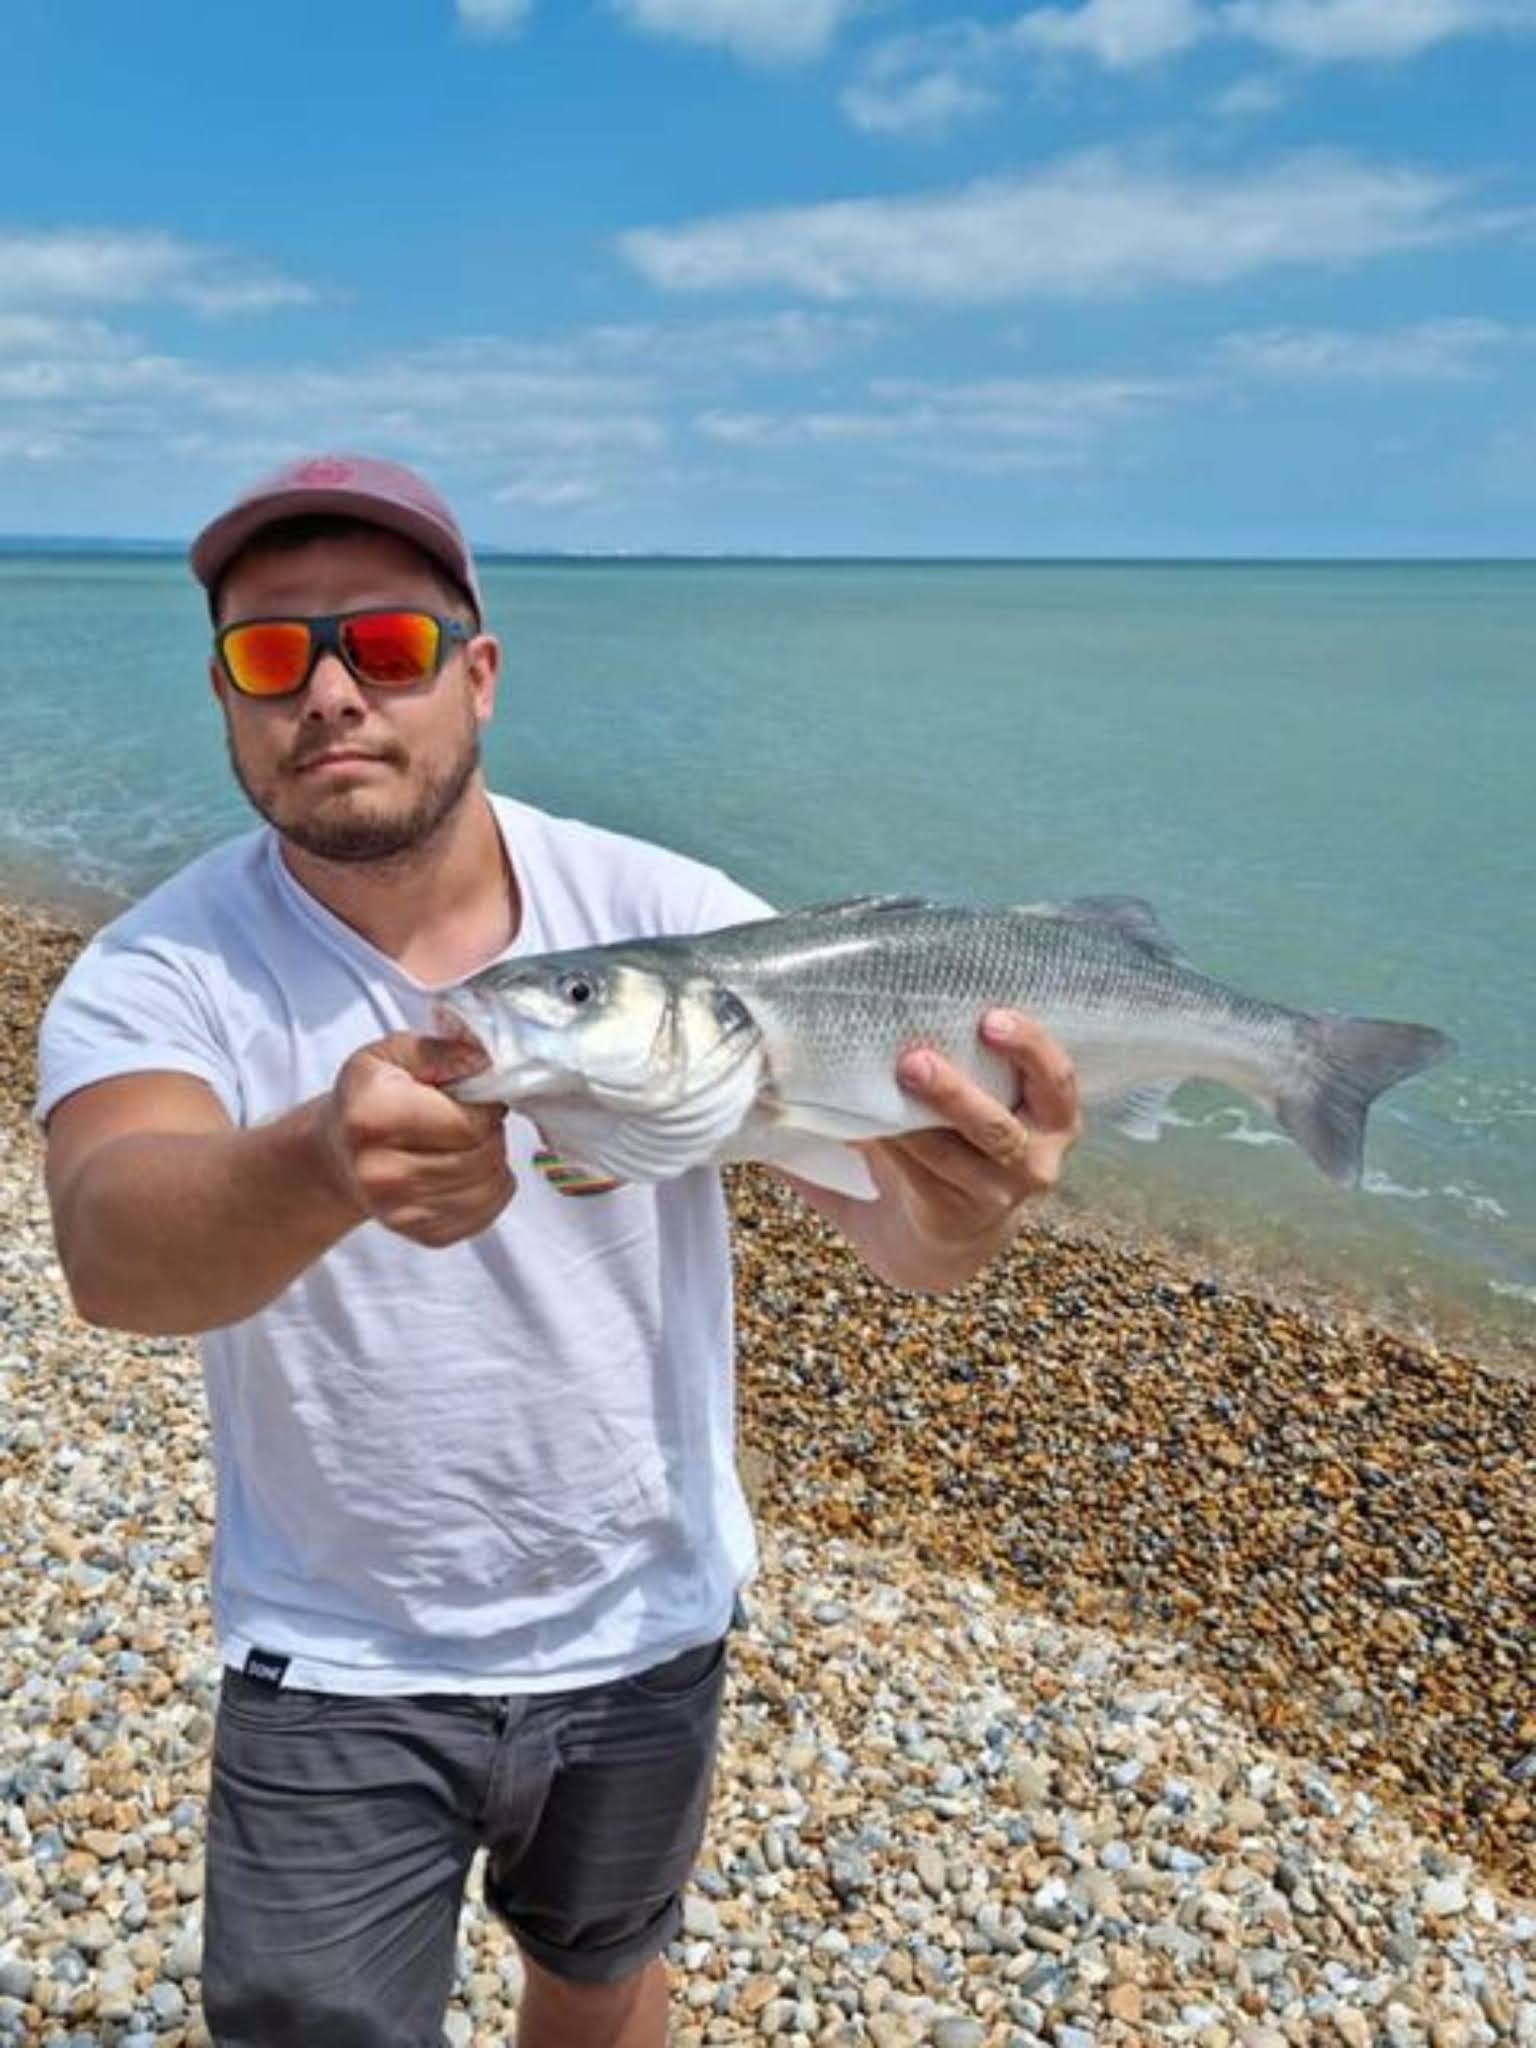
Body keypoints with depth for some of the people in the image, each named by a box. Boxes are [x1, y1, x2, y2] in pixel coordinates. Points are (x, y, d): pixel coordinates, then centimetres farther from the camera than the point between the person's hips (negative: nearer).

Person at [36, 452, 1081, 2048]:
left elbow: (881, 1202, -24)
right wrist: (323, 1164, -58)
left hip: (645, 1631, 2)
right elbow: (113, 1247, -37)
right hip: (337, 1669, -1)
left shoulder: (669, 918, -15)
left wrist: (956, 1211, -48)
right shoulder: (158, 978, -17)